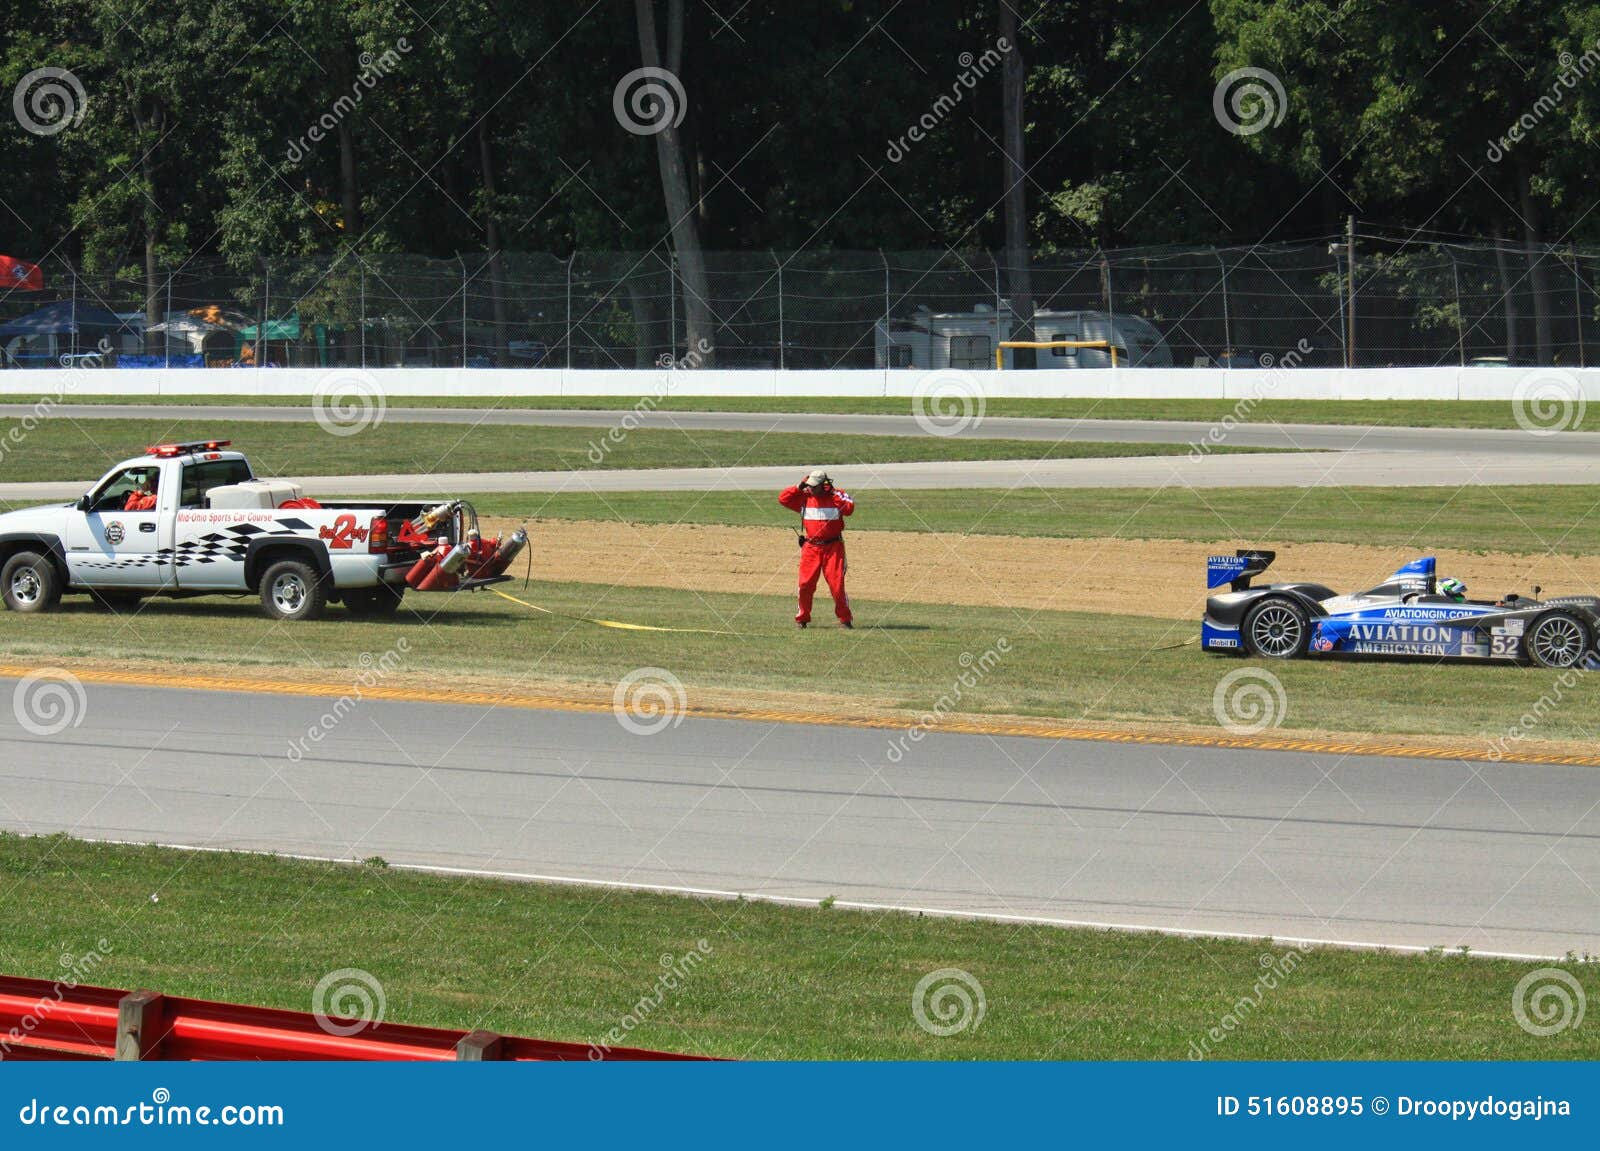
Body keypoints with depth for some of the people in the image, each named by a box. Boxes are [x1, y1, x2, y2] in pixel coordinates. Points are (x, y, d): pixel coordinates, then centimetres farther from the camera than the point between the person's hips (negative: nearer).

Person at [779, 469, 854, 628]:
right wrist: (799, 487, -5)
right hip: (811, 548, 3)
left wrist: (833, 493, -17)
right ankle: (802, 618, 11)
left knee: (837, 583, -5)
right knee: (805, 584, -2)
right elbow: (783, 498, 2)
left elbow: (849, 508, -19)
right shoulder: (804, 497, 5)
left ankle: (845, 618, 5)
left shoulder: (837, 496, -2)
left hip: (833, 547, -3)